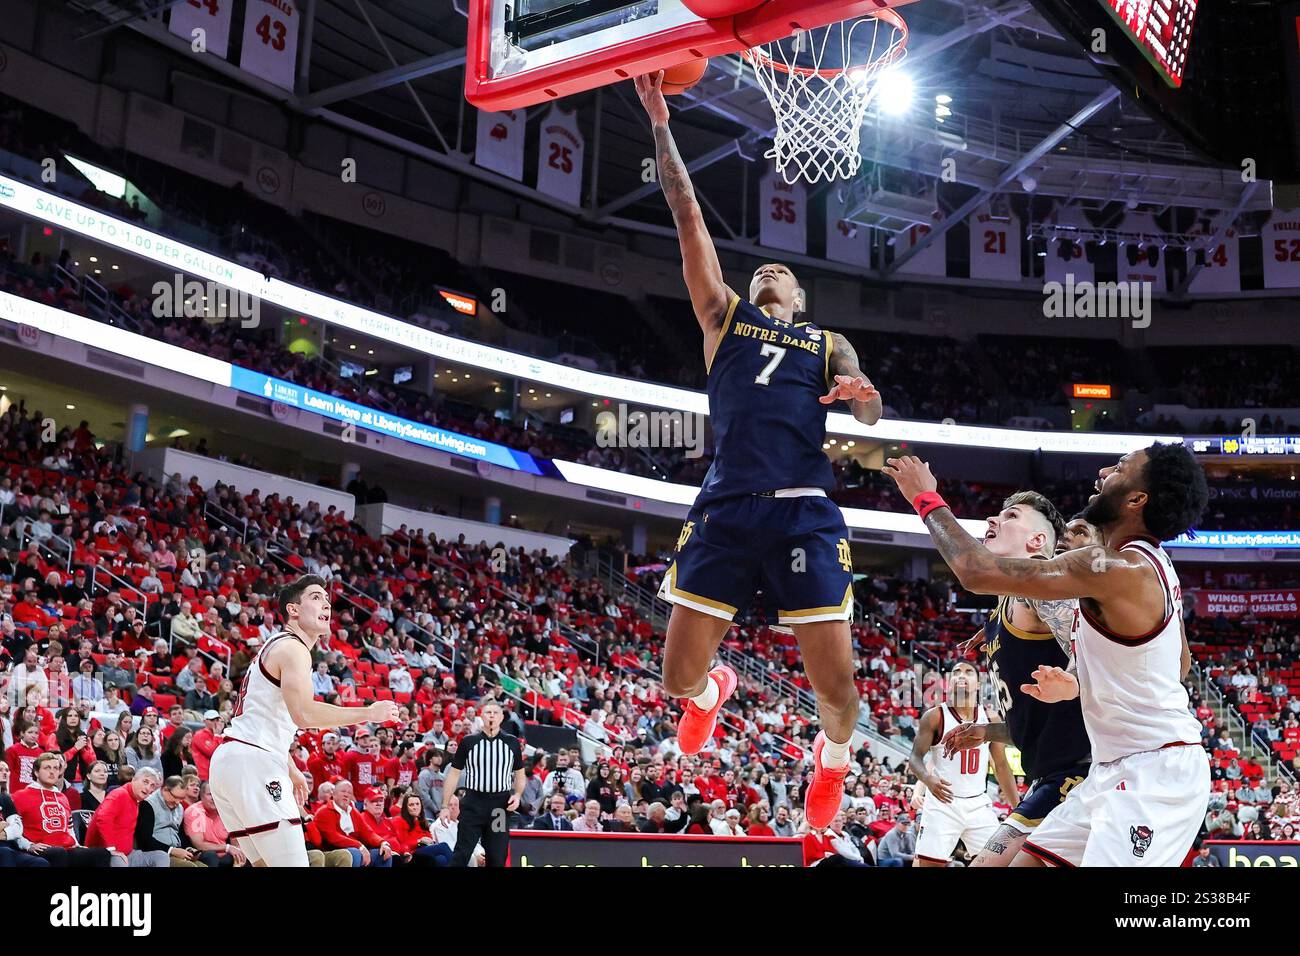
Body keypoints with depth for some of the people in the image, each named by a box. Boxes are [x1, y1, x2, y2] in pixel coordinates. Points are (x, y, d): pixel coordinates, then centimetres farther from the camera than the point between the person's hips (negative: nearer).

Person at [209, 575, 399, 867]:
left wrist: (291, 770, 35)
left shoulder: (275, 646, 22)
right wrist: (368, 713, -16)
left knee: (266, 863, 14)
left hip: (228, 762, 11)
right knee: (292, 862, -11)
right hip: (253, 763, -11)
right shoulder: (293, 647, -9)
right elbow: (304, 714, -25)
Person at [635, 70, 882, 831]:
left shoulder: (828, 344, 21)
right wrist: (661, 127, 13)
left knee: (835, 681, -6)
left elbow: (871, 412, 5)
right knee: (679, 675, -1)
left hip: (804, 512, 0)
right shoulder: (724, 316, 21)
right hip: (726, 507, 1)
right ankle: (715, 688, 37)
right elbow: (689, 217, 16)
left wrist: (862, 395, -19)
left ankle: (834, 755, 29)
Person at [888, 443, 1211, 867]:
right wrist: (1079, 688, 20)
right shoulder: (1151, 566, 10)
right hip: (1119, 769, 10)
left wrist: (926, 498, -8)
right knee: (1028, 861, 12)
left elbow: (976, 571, -23)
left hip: (1154, 773, -10)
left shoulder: (1122, 568, -22)